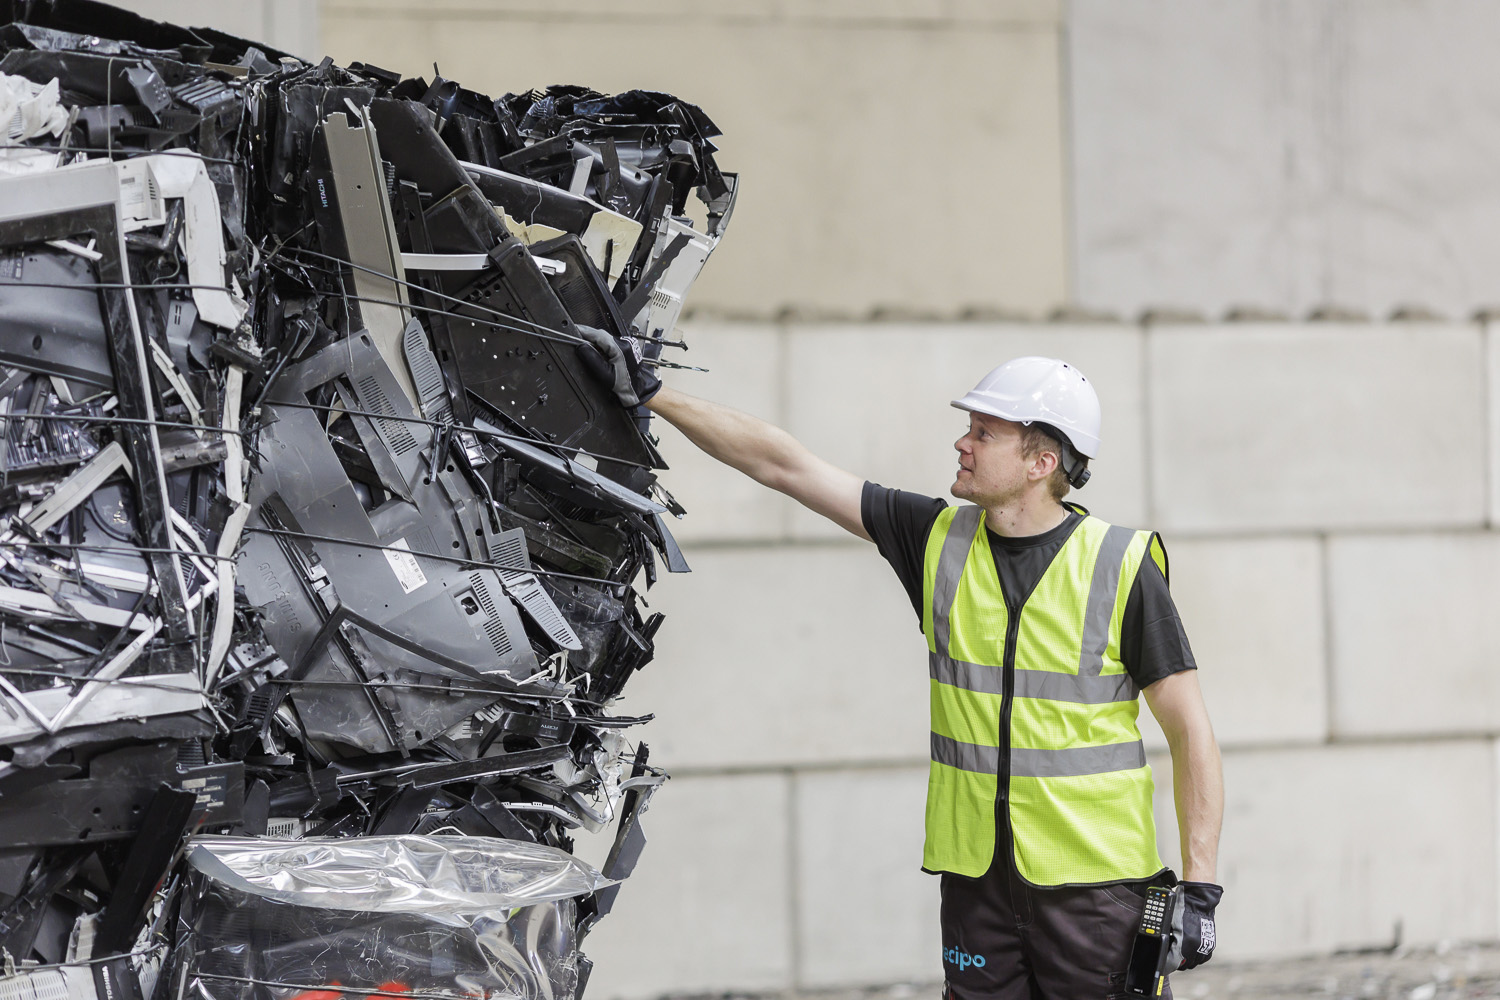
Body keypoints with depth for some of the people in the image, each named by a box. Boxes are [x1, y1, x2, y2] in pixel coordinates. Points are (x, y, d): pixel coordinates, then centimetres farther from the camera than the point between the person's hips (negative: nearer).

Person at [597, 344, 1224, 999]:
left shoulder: (1121, 568, -6)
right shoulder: (940, 539, 4)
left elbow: (1190, 731, -3)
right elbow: (785, 466, 7)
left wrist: (1199, 888, -8)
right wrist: (653, 397, 6)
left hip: (1096, 880, -4)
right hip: (976, 877, 4)